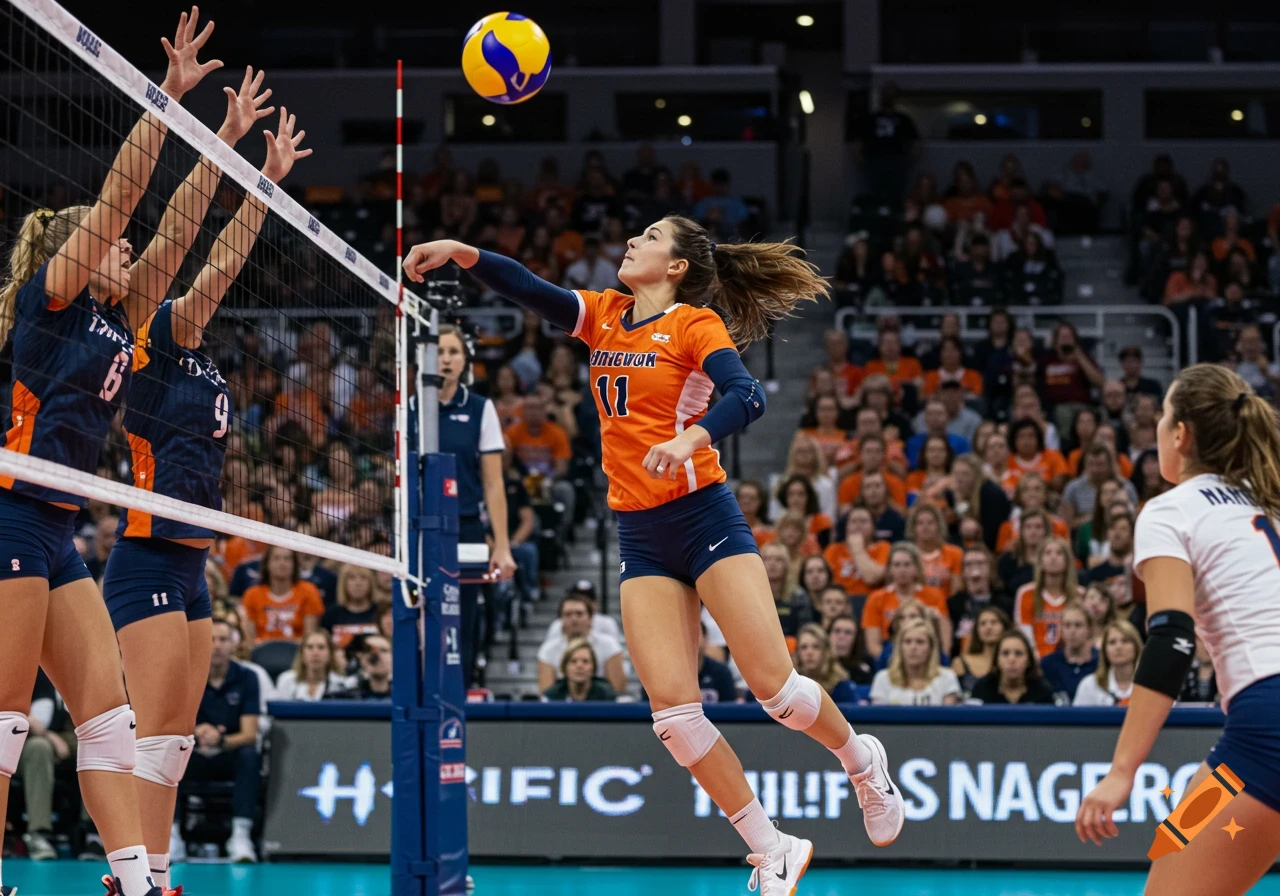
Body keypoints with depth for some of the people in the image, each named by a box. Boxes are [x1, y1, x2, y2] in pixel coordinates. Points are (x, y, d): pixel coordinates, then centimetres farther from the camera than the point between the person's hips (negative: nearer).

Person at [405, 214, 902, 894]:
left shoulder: (696, 323, -4)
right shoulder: (603, 316, 12)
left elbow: (747, 395, -20)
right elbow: (528, 288, 0)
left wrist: (689, 438, -38)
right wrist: (461, 251, -17)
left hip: (704, 516, -5)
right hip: (639, 535, 5)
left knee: (776, 688, -8)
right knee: (673, 709, -8)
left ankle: (861, 760, 23)